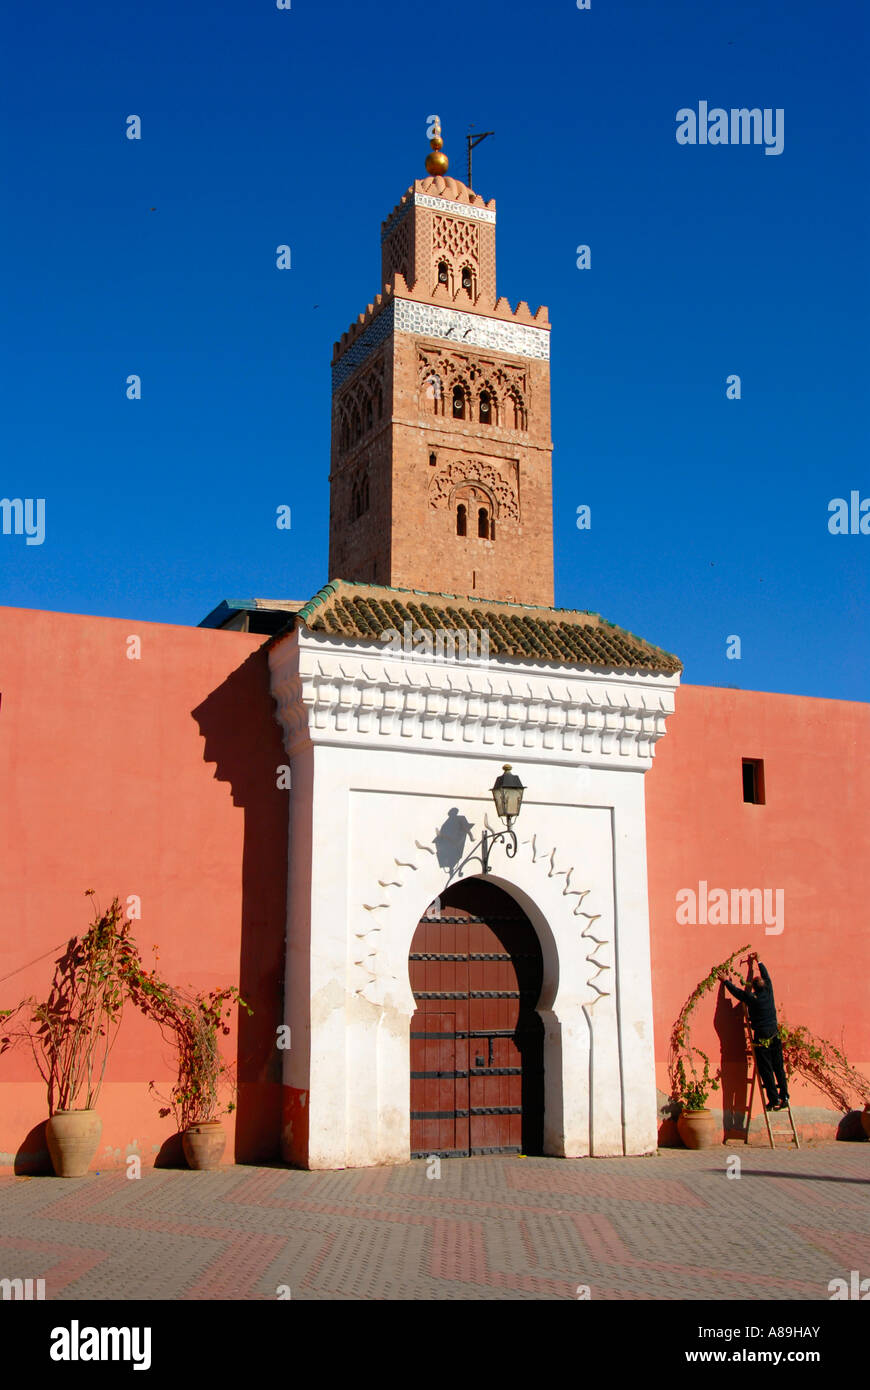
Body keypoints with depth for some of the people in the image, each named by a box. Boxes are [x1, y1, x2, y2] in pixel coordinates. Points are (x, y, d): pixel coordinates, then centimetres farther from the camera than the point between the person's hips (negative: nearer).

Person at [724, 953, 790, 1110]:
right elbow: (766, 976, 17)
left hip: (761, 1037, -5)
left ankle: (774, 1100, -1)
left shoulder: (751, 999, -12)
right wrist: (757, 962, 28)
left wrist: (725, 981, 16)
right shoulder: (769, 993, 0)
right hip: (775, 1035, 5)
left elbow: (735, 990, 1)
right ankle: (784, 1096, 11)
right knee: (779, 1068, 10)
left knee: (766, 1070, 0)